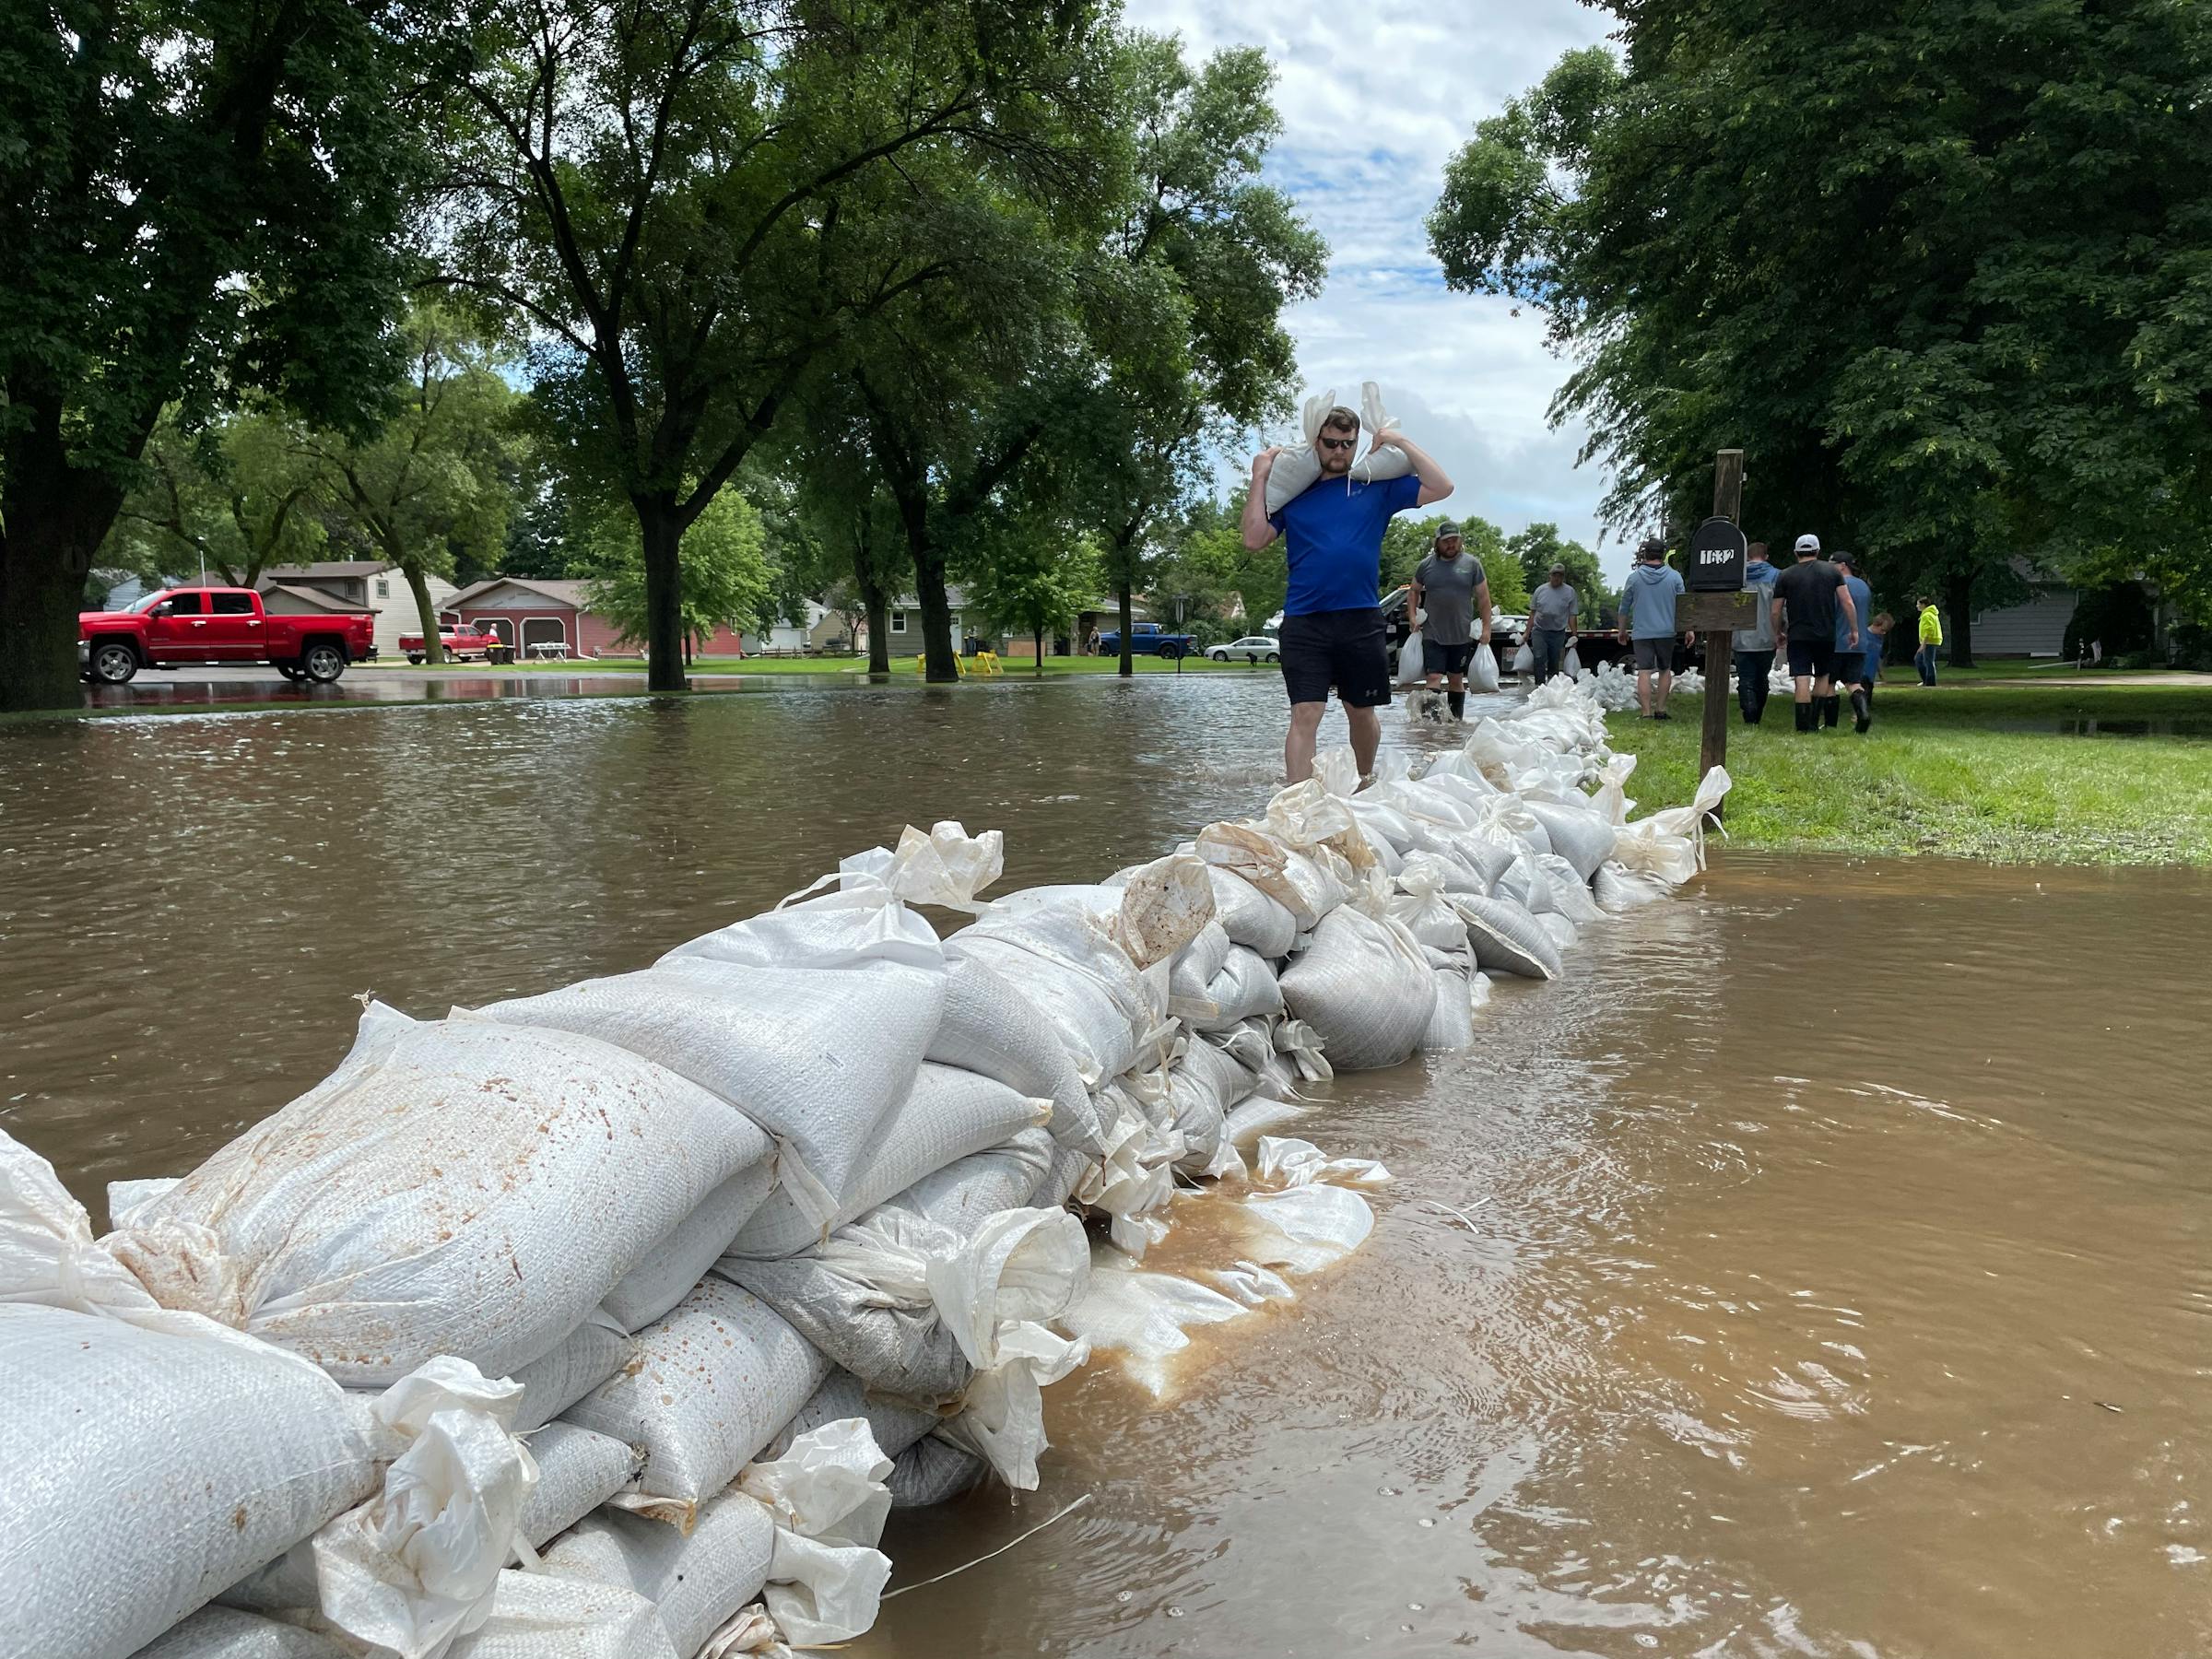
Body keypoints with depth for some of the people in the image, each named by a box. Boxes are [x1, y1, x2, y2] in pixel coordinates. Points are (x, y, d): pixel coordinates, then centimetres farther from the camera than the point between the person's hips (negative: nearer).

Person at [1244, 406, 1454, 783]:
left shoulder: (1378, 486, 9)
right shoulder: (1292, 491, 9)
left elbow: (1441, 488, 3)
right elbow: (1254, 539, 0)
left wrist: (1401, 442, 0)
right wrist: (1259, 478, -1)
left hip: (1361, 621, 1)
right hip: (1304, 624, -1)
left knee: (1362, 712, 14)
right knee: (1305, 715, -10)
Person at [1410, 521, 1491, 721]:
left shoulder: (1472, 564, 1)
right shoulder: (1426, 566, 4)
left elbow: (1483, 597, 3)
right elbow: (1414, 592, 16)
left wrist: (1486, 628, -3)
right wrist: (1413, 616, 0)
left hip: (1461, 635, 1)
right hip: (1433, 635, -1)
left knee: (1457, 679, 11)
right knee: (1433, 678, -12)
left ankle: (1457, 718, 19)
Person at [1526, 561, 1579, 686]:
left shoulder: (1570, 592, 3)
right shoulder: (1540, 590, 5)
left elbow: (1572, 616, 3)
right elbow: (1532, 613, 9)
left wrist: (1574, 636, -2)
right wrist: (1527, 632, 5)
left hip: (1558, 633, 0)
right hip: (1539, 630, 0)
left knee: (1554, 663, 5)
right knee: (1539, 659, -13)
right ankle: (1540, 685, -12)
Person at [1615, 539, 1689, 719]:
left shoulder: (1634, 577, 0)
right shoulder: (1674, 576, 1)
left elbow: (1624, 607, 8)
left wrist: (1622, 630, 20)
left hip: (1641, 632, -1)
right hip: (1666, 631, 1)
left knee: (1644, 672, -4)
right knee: (1665, 670, 16)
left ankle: (1647, 713, -10)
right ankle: (1661, 709, 16)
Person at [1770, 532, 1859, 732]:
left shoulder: (1785, 576, 2)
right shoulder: (1832, 571, 5)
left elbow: (1775, 611, 3)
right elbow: (1847, 603, -2)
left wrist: (1779, 634, 18)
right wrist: (1854, 630, 4)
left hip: (1798, 635, -2)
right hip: (1826, 635, 2)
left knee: (1801, 680, -6)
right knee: (1823, 677, 17)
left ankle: (1804, 725, -11)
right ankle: (1814, 721, 14)